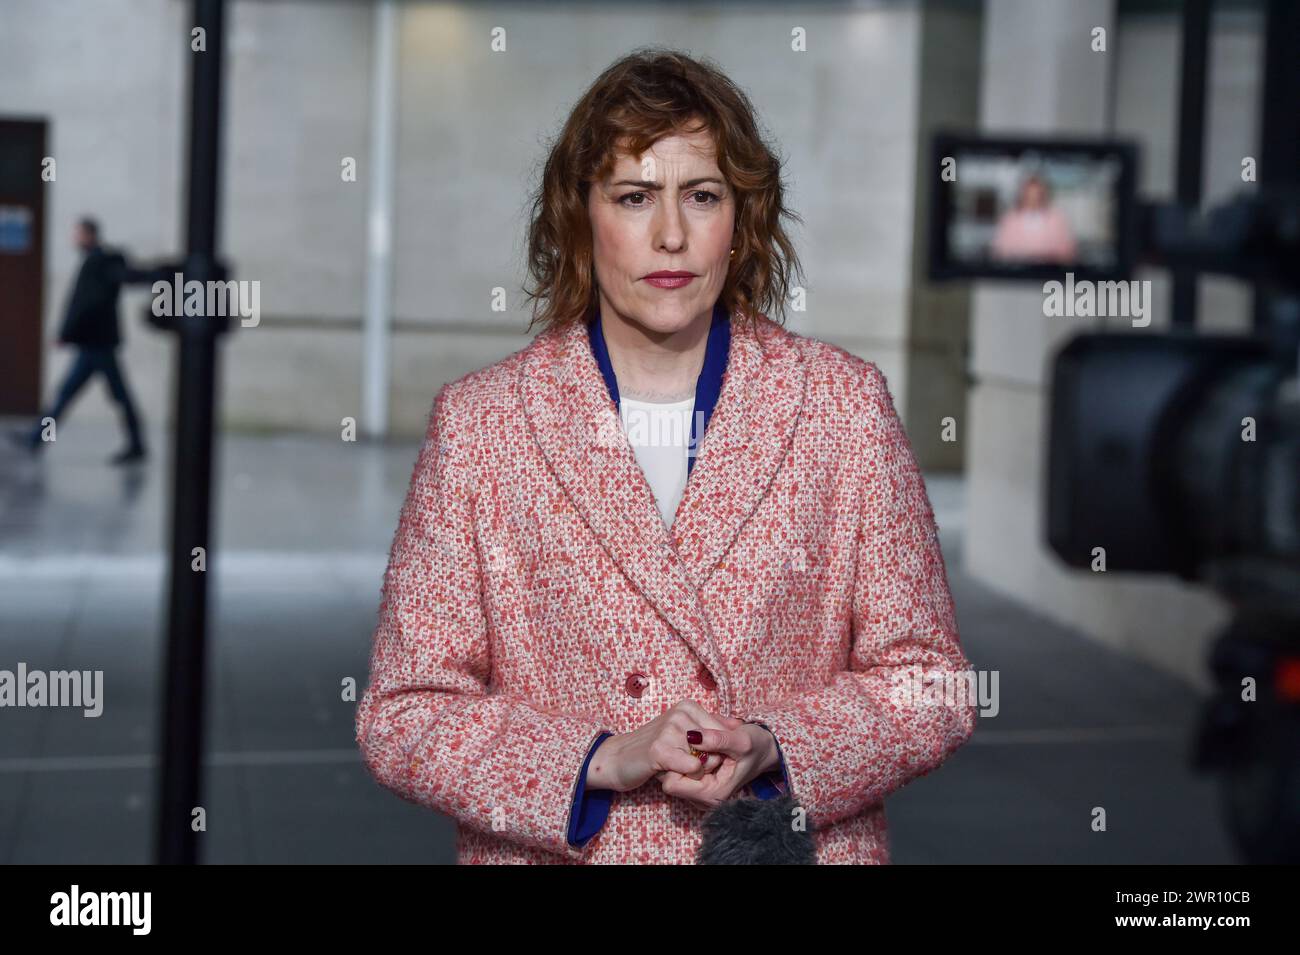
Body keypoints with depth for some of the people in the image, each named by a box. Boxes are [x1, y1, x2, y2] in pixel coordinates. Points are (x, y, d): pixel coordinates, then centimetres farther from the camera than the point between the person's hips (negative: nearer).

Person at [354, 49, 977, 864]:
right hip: (562, 850, 0)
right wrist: (604, 761, -20)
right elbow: (403, 715, -7)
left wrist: (773, 748, -18)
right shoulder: (478, 421, -6)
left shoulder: (846, 402, -4)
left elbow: (930, 681, -2)